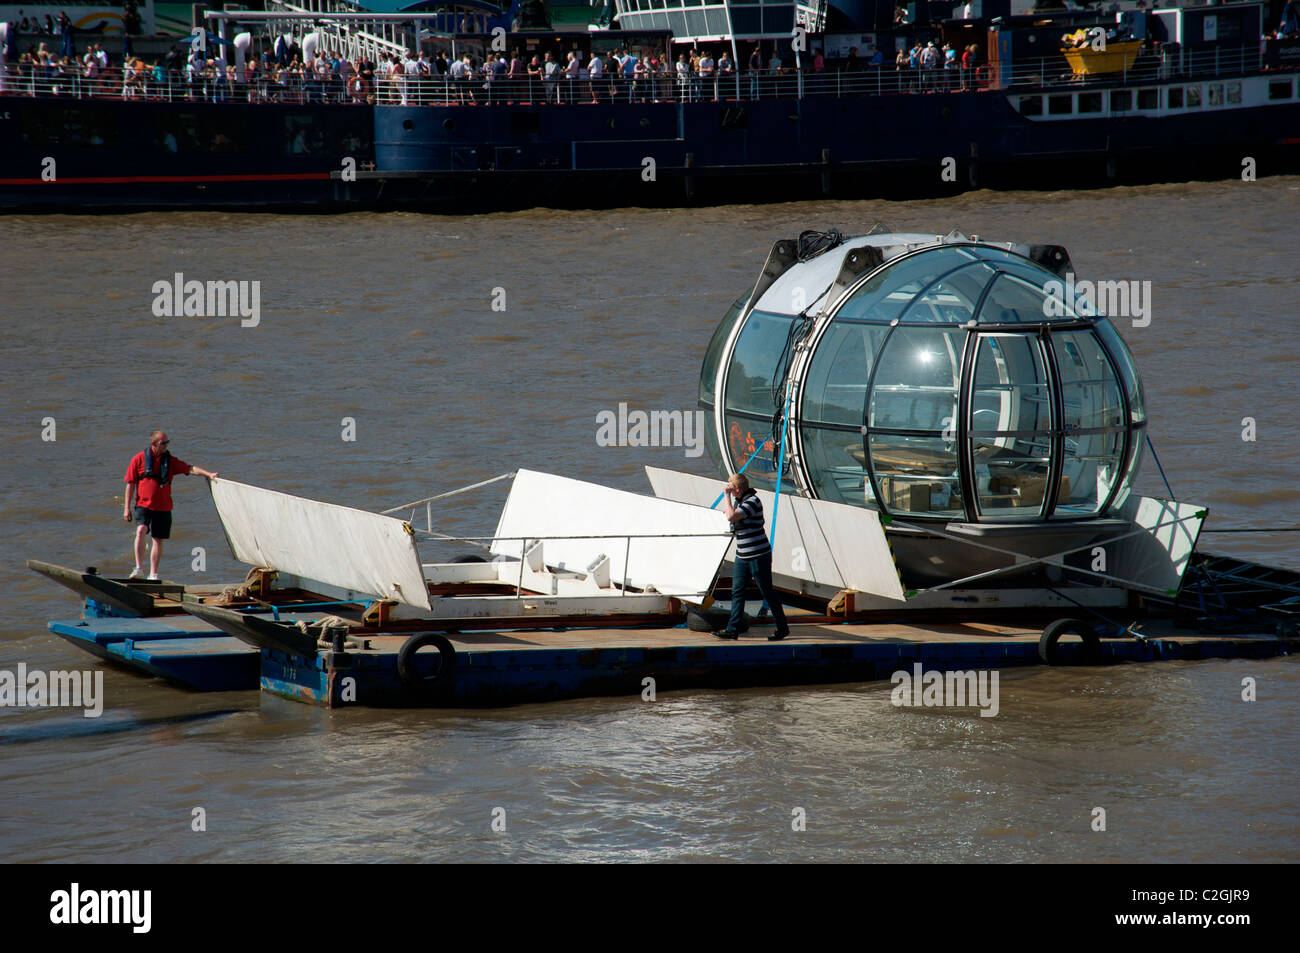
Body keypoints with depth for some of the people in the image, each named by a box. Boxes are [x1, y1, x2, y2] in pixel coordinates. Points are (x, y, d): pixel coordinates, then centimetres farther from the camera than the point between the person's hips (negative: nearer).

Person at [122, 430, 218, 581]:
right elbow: (130, 484, 1)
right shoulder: (139, 459, -1)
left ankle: (153, 574, 15)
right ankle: (138, 567, -25)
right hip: (143, 505, -3)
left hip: (163, 507, 3)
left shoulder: (170, 461, 7)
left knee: (158, 540, 6)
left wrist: (208, 474, -15)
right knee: (141, 530, -26)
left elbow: (190, 469, 1)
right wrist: (127, 508, -1)